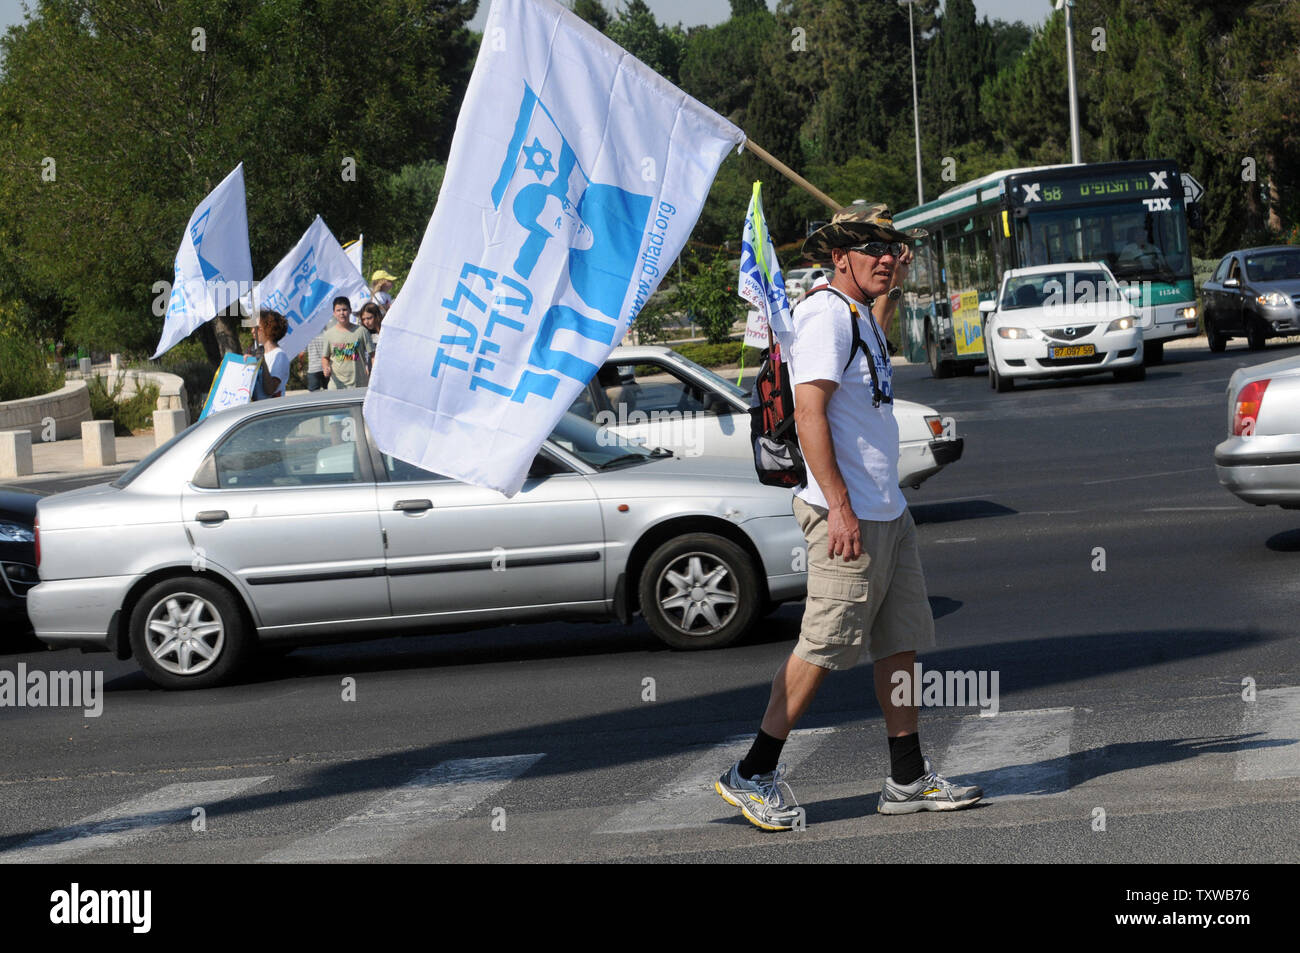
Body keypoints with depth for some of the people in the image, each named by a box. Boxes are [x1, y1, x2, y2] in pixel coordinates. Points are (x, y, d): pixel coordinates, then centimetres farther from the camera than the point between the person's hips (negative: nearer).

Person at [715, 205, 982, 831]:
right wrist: (840, 507, -26)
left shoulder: (859, 314, 16)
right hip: (849, 515, -10)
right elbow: (809, 415, -21)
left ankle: (909, 779, 16)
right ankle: (752, 774, 1)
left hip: (888, 511, 10)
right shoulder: (826, 314, -13)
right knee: (822, 647, -7)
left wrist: (893, 283, 35)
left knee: (900, 643, 10)